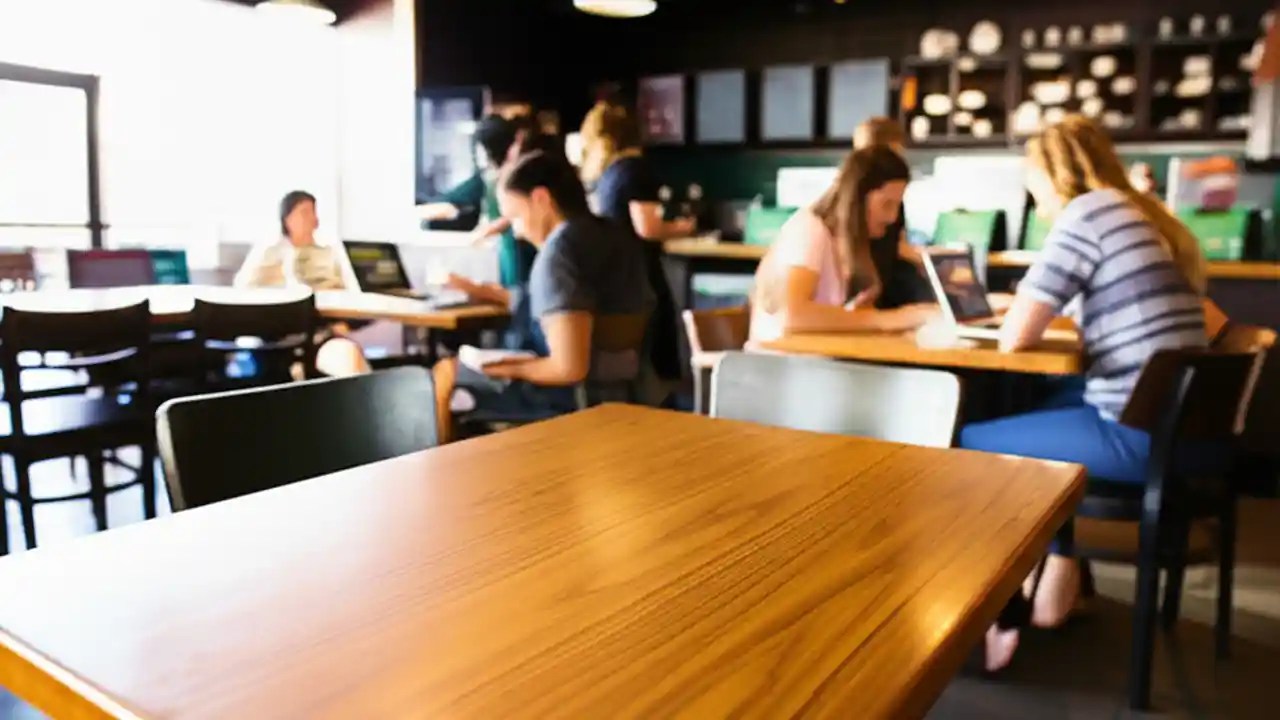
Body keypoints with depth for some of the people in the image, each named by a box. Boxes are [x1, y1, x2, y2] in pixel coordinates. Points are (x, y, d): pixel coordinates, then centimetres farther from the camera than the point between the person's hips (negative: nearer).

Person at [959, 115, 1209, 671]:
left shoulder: (1088, 211, -10)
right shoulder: (1151, 218, 17)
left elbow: (1014, 337, -16)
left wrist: (1030, 313, 9)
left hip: (1137, 434, -9)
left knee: (967, 446, 3)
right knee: (1047, 412, 29)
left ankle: (997, 622, 13)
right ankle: (1057, 582, 30)